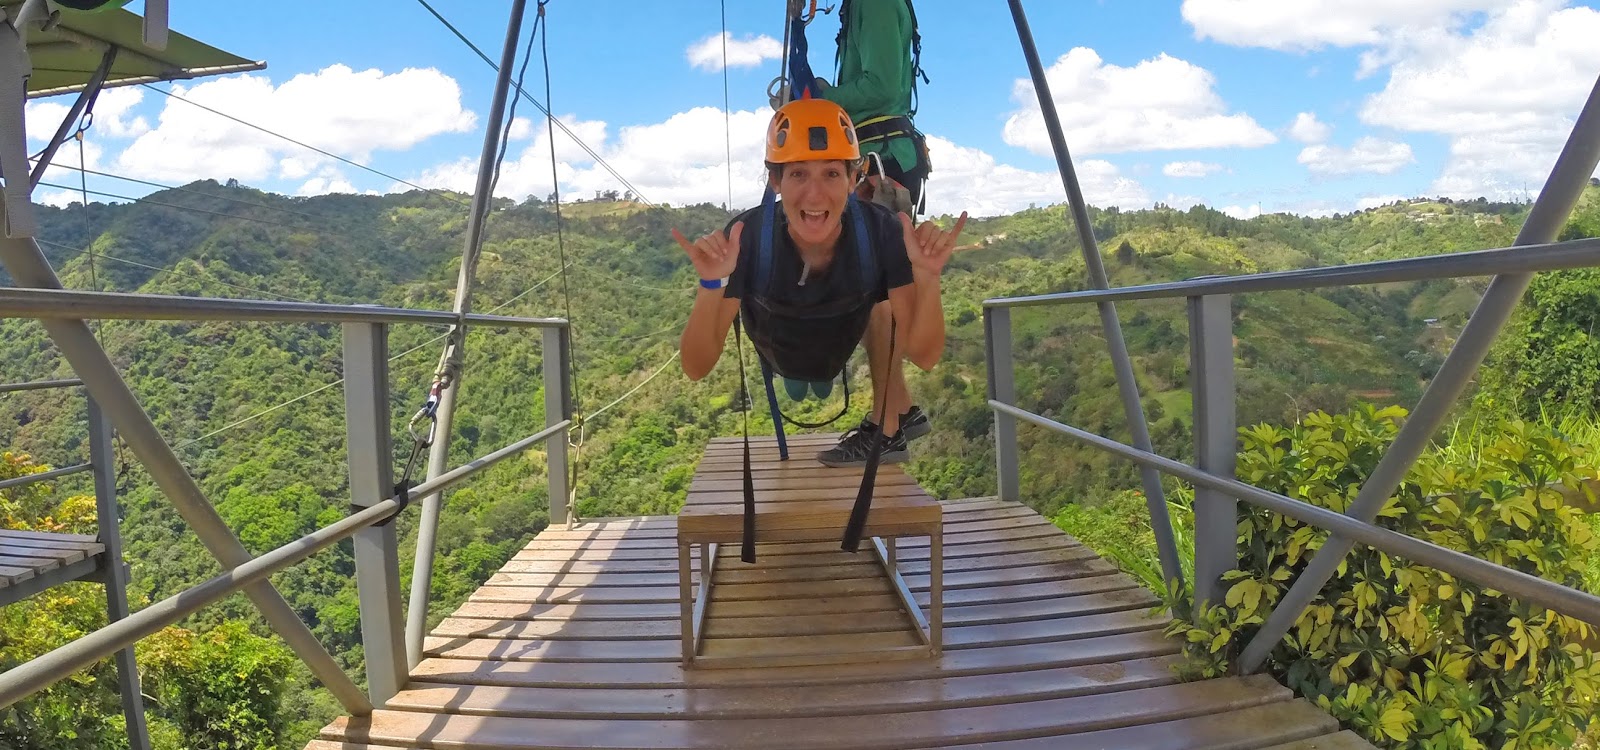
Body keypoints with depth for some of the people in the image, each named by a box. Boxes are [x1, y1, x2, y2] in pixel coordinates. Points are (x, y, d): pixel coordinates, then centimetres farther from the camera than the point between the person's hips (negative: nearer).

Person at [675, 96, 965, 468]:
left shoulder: (881, 231, -37)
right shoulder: (747, 236, -39)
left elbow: (924, 356, -33)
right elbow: (696, 367, -36)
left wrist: (927, 275, -52)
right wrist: (710, 285, -55)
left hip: (846, 356, -1)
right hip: (778, 362, 2)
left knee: (883, 302, -13)